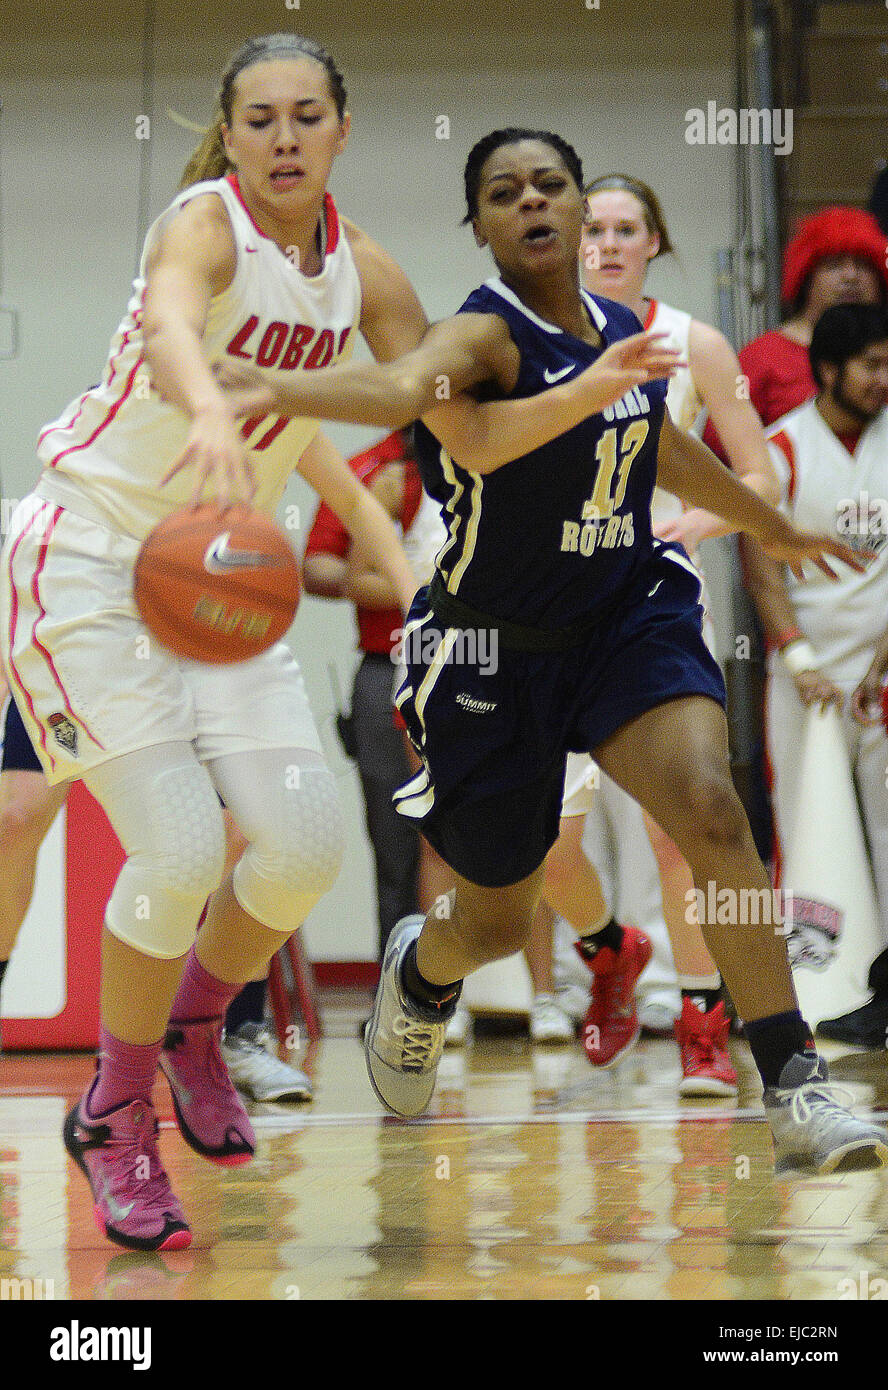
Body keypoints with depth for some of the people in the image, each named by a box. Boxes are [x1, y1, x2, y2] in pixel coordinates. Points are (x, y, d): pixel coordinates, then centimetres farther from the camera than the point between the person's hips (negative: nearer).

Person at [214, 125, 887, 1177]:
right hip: (494, 650, -4)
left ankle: (794, 1090, -21)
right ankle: (416, 975, 50)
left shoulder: (618, 330, 2)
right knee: (496, 925, 10)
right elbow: (402, 387, -44)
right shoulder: (485, 335, -20)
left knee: (711, 811, -23)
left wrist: (771, 526, 38)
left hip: (631, 614, 4)